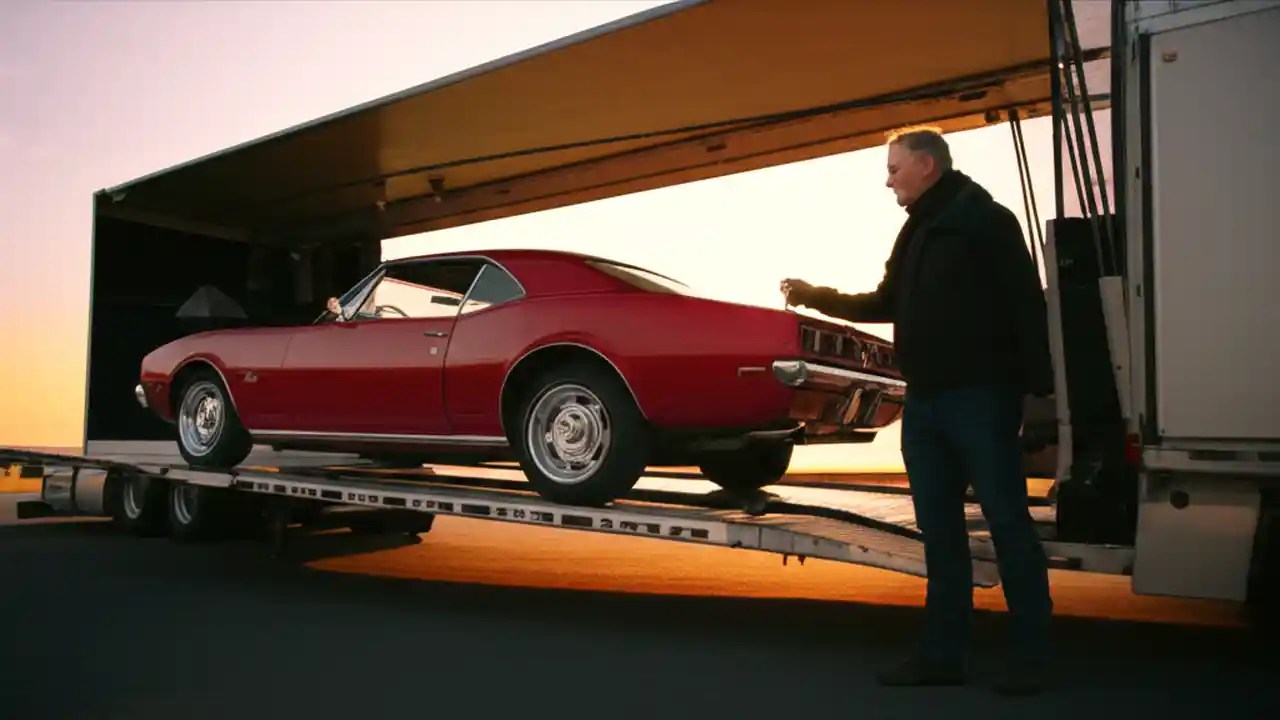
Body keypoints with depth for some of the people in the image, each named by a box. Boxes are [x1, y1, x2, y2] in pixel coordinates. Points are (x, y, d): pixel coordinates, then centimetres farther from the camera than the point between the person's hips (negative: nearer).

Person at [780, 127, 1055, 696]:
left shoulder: (986, 220, -6)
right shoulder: (915, 232, 18)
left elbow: (1027, 304, -13)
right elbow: (888, 306, 25)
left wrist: (1039, 387, -19)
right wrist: (818, 298, 18)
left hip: (981, 397, -8)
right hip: (925, 401, 8)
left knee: (1007, 524, -2)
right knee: (939, 529, 10)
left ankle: (1032, 657, 8)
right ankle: (941, 654, 18)